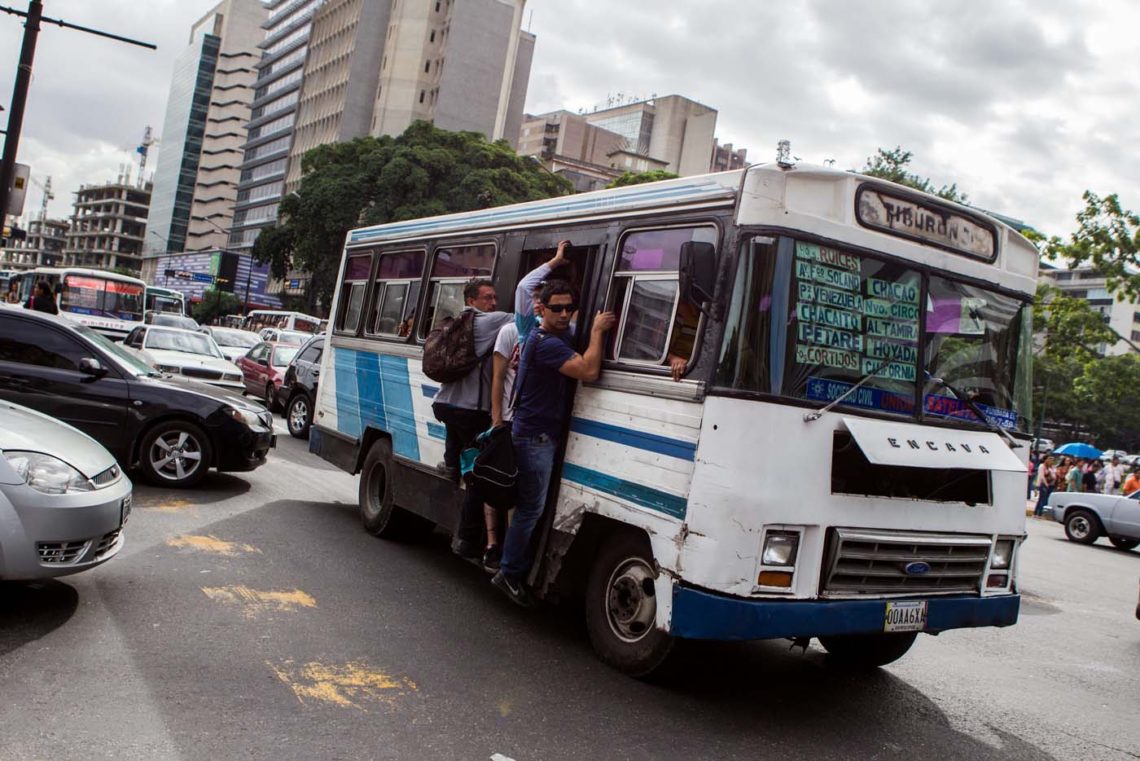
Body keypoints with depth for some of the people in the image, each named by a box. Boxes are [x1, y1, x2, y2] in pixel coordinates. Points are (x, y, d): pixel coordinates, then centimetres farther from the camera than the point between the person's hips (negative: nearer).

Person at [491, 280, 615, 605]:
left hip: (540, 434, 10)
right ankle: (509, 573, 4)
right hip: (534, 436, -10)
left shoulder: (560, 335, 12)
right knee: (532, 507, -5)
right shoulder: (546, 343, -21)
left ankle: (520, 568, 23)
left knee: (531, 505, 14)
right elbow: (588, 371, -29)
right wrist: (597, 330, -18)